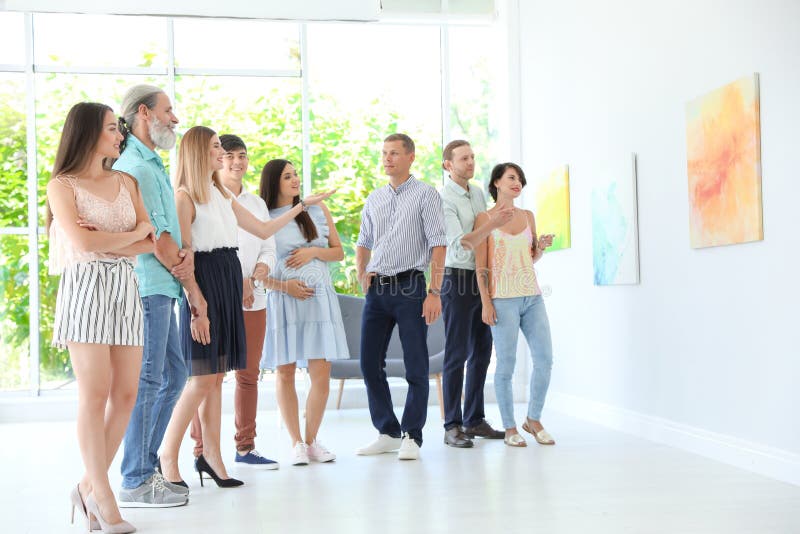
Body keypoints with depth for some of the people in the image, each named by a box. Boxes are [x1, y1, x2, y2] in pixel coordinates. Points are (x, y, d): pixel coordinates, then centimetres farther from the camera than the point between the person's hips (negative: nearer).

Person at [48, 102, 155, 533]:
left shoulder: (125, 182, 16)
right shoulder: (61, 186, 1)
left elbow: (152, 243, 6)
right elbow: (83, 244, -13)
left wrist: (105, 240, -9)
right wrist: (134, 235, -2)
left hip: (125, 289, 5)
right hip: (86, 290, -5)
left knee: (125, 394, 0)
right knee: (95, 394, -7)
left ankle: (90, 485, 13)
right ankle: (104, 498, -1)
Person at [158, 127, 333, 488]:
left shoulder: (223, 196, 19)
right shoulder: (185, 196, -6)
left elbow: (263, 230, 23)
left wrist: (302, 205, 23)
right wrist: (197, 306, -18)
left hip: (229, 282, 8)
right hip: (205, 283, -8)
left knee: (217, 377, 6)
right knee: (203, 378, -9)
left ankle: (211, 455, 10)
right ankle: (168, 457, 1)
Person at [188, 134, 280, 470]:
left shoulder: (257, 203, 19)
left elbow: (268, 250, 14)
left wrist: (253, 279, -5)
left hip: (253, 300, 6)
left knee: (248, 374, 8)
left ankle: (245, 447, 16)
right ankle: (203, 451, 0)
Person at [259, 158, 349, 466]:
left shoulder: (317, 209, 10)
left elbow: (338, 252, 13)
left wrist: (313, 252, -5)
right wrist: (282, 285, -13)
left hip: (318, 298, 2)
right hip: (282, 300, -2)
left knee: (321, 374, -4)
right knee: (285, 372, 2)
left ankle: (311, 440, 10)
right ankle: (296, 442, 13)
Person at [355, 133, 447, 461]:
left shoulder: (426, 195, -1)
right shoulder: (374, 199, 16)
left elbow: (438, 245, -7)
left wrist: (434, 292, -13)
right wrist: (362, 276, 6)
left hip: (409, 286, -6)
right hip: (377, 290, 6)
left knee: (416, 366, -2)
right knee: (370, 362, 6)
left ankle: (412, 436, 6)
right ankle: (387, 432, 18)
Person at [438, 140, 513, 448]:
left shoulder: (478, 193, 13)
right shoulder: (444, 200, -12)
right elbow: (460, 244, -23)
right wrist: (493, 224, -32)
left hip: (482, 280, 8)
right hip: (457, 280, -8)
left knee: (481, 351, 9)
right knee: (456, 355, -6)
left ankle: (475, 420, 18)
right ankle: (452, 426, -2)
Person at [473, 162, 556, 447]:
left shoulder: (527, 216, 13)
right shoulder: (484, 218, 0)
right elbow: (481, 265, -4)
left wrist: (542, 246, -1)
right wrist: (486, 303, -11)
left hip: (532, 297, 5)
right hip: (503, 299, -5)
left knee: (545, 359, 0)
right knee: (506, 364, -2)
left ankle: (533, 419, 18)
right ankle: (510, 428, 10)